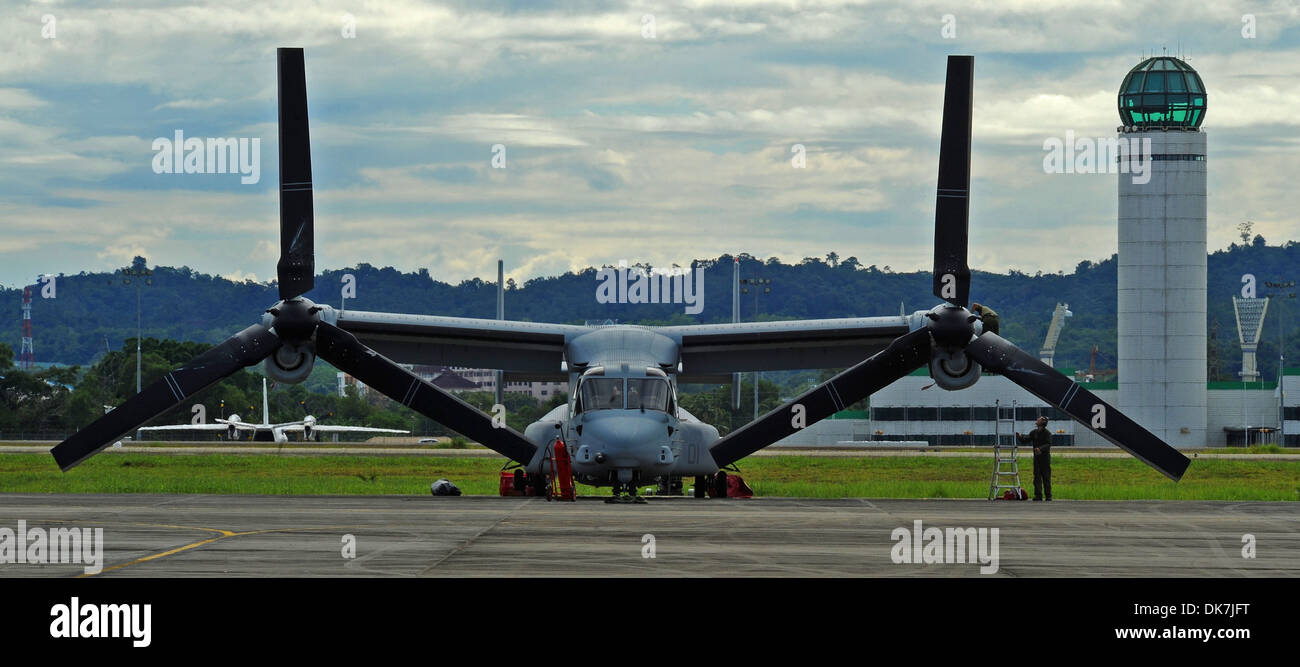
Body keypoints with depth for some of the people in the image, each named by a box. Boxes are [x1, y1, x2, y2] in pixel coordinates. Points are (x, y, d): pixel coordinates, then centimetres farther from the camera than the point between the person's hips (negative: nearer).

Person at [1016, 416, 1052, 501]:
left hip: (1045, 456, -5)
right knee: (1037, 477, 0)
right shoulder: (1034, 432, 10)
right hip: (1037, 457, 5)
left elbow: (1048, 445, -20)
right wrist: (1020, 437, -11)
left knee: (1046, 477, -3)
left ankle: (1048, 496, 3)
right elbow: (1025, 440, 9)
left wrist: (1040, 449, -37)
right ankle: (1038, 495, 1)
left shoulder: (1047, 433, -8)